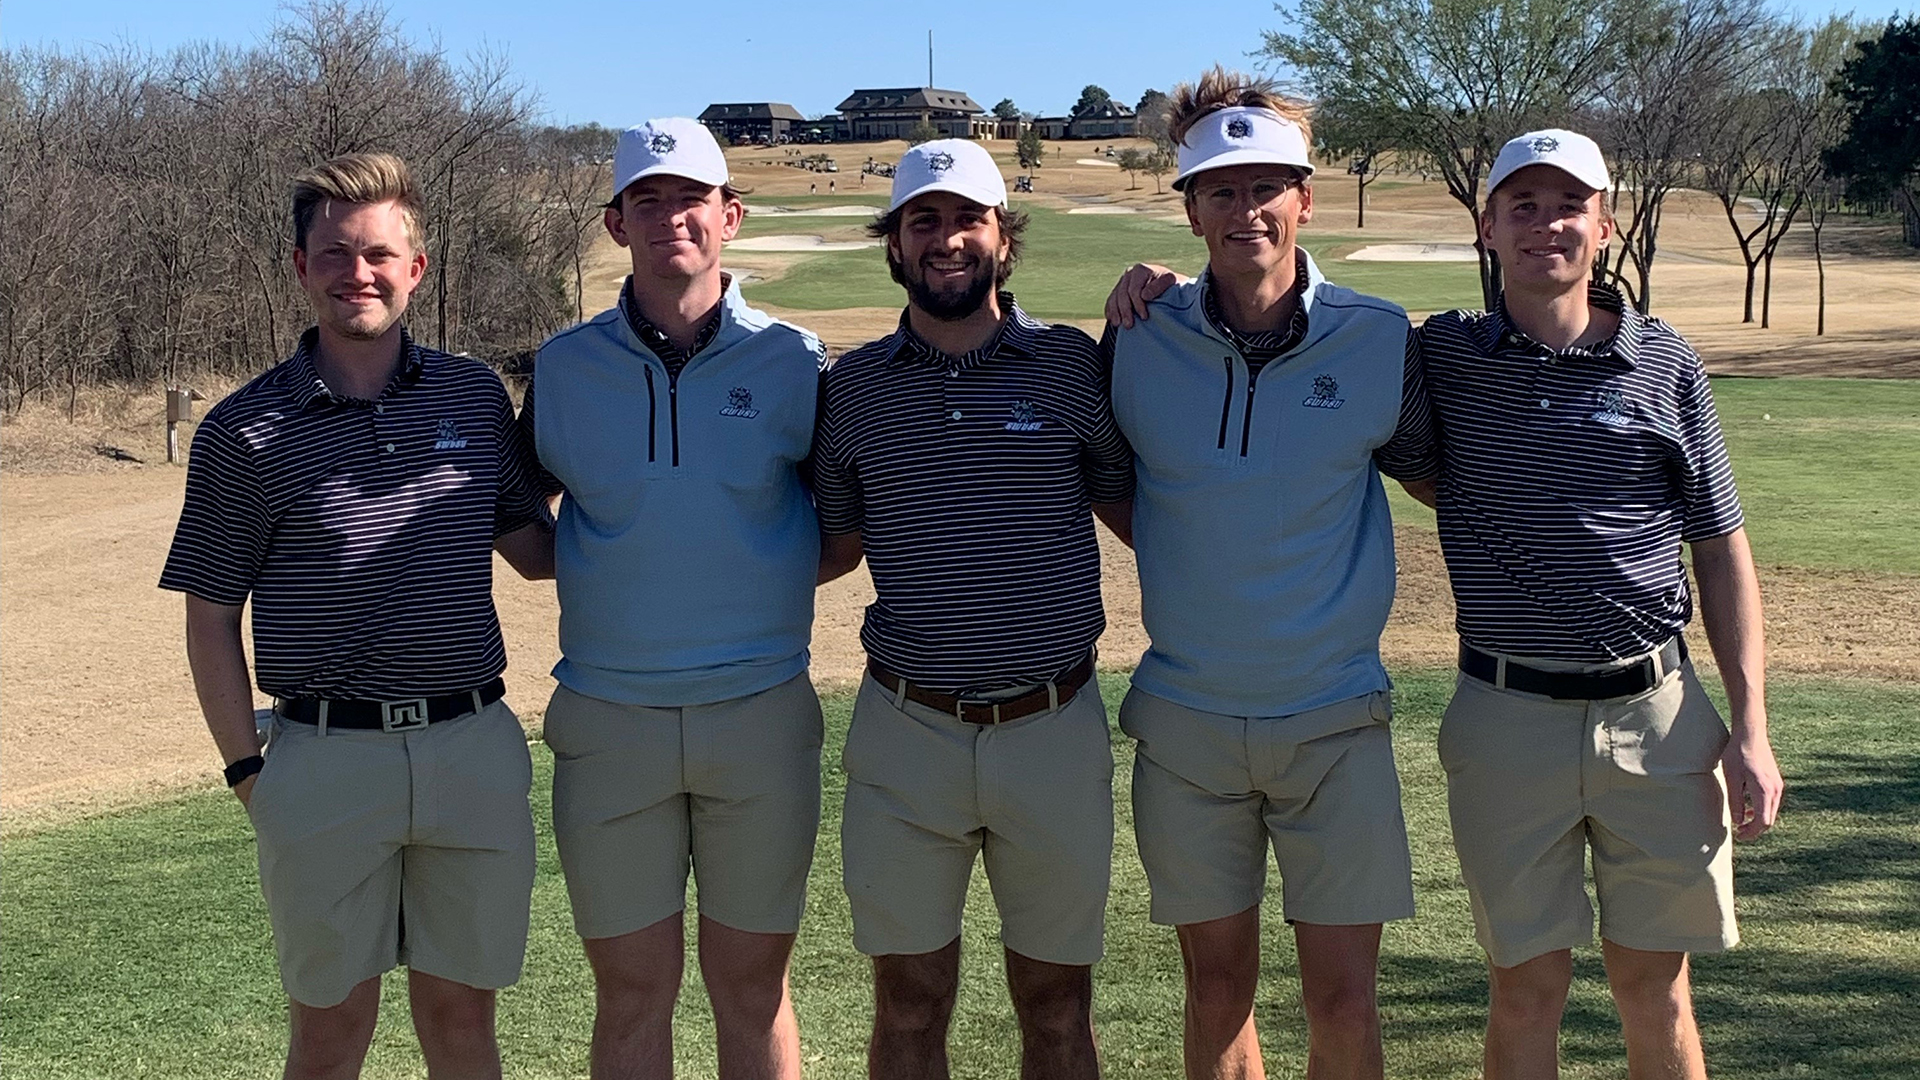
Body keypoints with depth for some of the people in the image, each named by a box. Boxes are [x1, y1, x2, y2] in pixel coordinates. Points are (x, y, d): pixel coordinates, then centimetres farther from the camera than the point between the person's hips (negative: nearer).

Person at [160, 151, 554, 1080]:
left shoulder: (475, 396, 6)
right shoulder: (246, 430, -2)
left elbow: (534, 549, 14)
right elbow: (211, 619, 1)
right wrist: (248, 772, -4)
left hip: (474, 749, 2)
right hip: (326, 759, -2)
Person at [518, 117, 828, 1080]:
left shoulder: (792, 362, -1)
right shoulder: (563, 367, 2)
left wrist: (762, 580, -1)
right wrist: (627, 572, 2)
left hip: (762, 714, 0)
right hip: (607, 719, 1)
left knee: (753, 988, 11)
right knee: (631, 996, 8)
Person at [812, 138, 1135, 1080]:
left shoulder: (1070, 364, 1)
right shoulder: (853, 383, 5)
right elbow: (834, 547, 13)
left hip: (1054, 728, -1)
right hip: (906, 730, 1)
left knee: (1058, 1005, 12)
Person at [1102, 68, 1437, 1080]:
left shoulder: (1378, 340, -5)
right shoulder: (1141, 339, -3)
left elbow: (1436, 476, 11)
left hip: (1334, 722, -1)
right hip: (1187, 720, 1)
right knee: (1217, 992, 10)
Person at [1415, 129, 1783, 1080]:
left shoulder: (1665, 365, 2)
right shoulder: (1444, 355, 2)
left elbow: (1722, 553, 5)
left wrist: (1751, 732, -1)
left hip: (1655, 715, 0)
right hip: (1507, 717, 0)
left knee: (1654, 986, 9)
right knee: (1526, 988, 5)